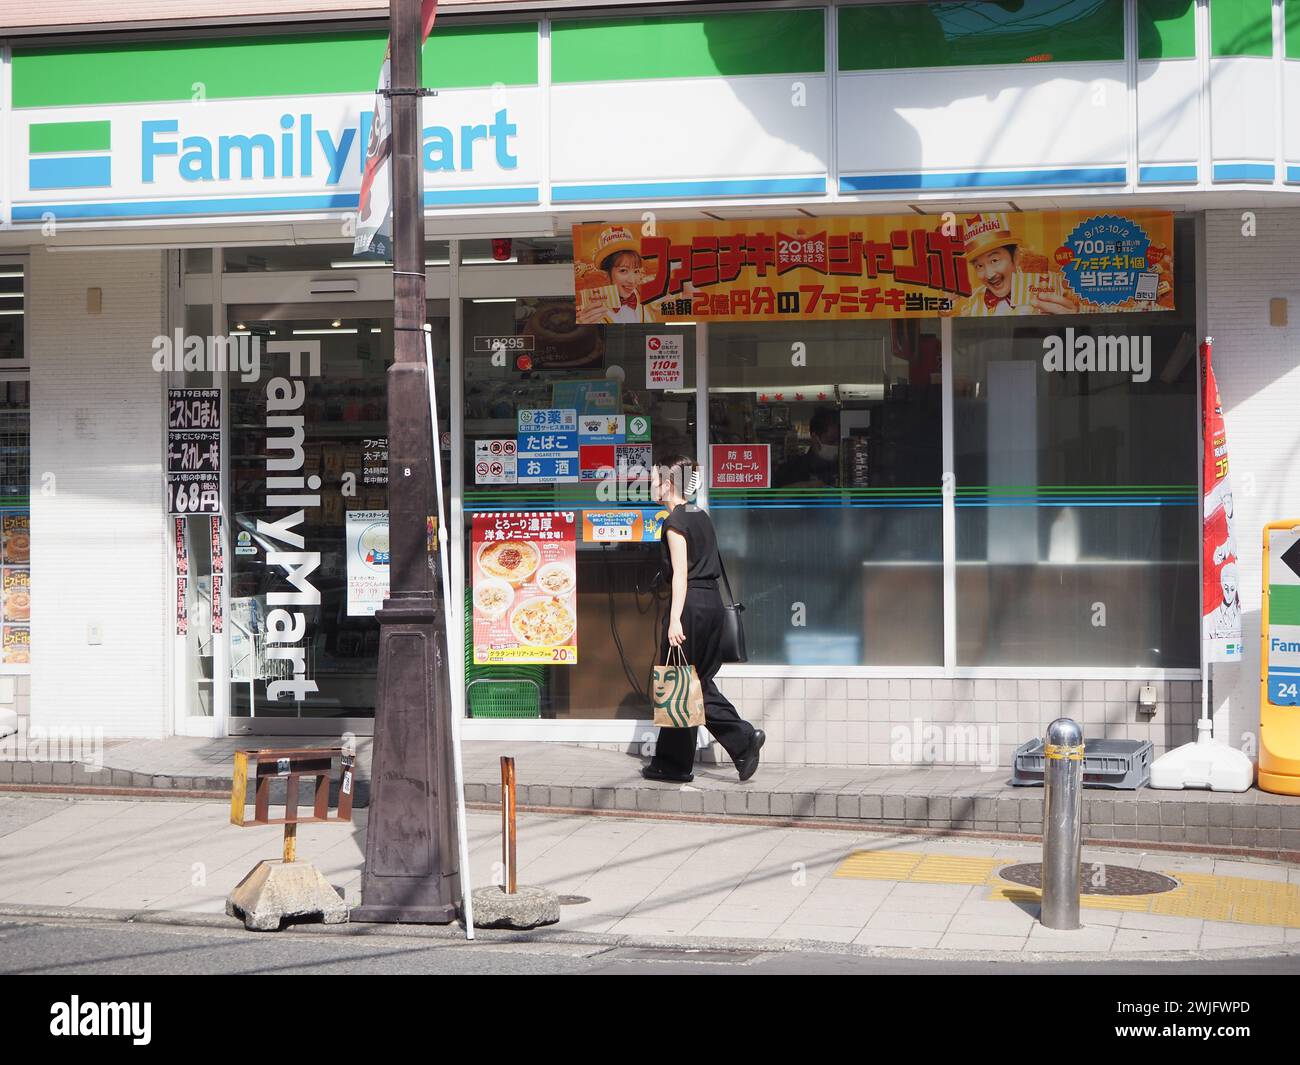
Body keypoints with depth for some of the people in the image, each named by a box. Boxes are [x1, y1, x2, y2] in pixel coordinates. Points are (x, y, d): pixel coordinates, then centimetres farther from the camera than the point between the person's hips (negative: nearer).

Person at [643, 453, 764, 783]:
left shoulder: (675, 521, -10)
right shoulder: (701, 517, 16)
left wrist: (675, 619, -21)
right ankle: (743, 737, 2)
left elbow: (680, 573, -17)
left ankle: (674, 764, 5)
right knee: (698, 680, 13)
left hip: (690, 603, -9)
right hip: (712, 599, 9)